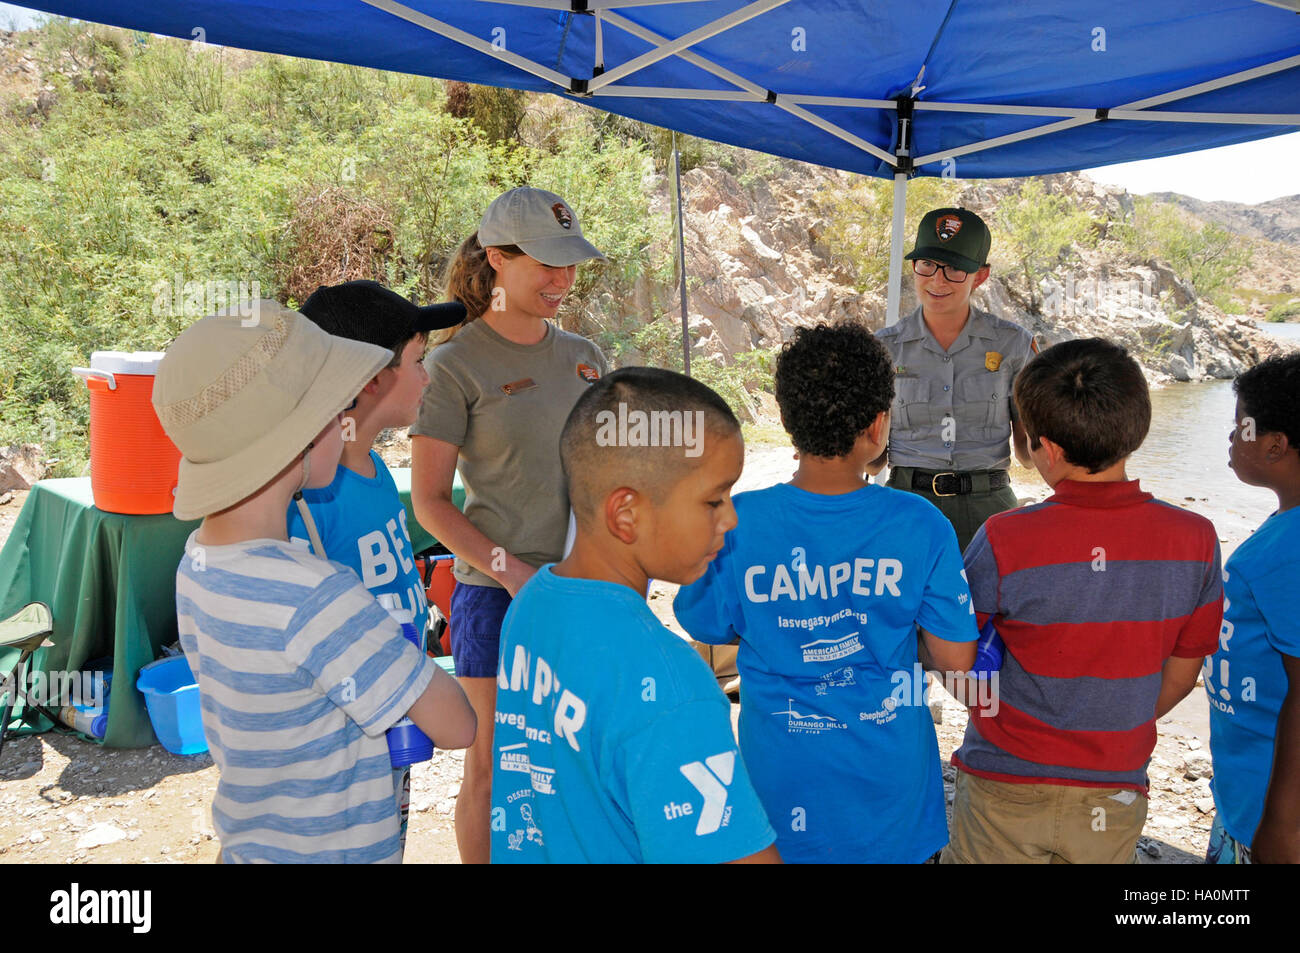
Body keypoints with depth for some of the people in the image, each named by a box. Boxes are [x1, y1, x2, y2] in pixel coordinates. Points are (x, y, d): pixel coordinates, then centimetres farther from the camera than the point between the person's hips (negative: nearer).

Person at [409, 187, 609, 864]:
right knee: (493, 768, 10)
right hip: (498, 593, -5)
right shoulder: (455, 365, -8)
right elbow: (429, 501, -8)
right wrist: (509, 568, -19)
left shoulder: (585, 357, 8)